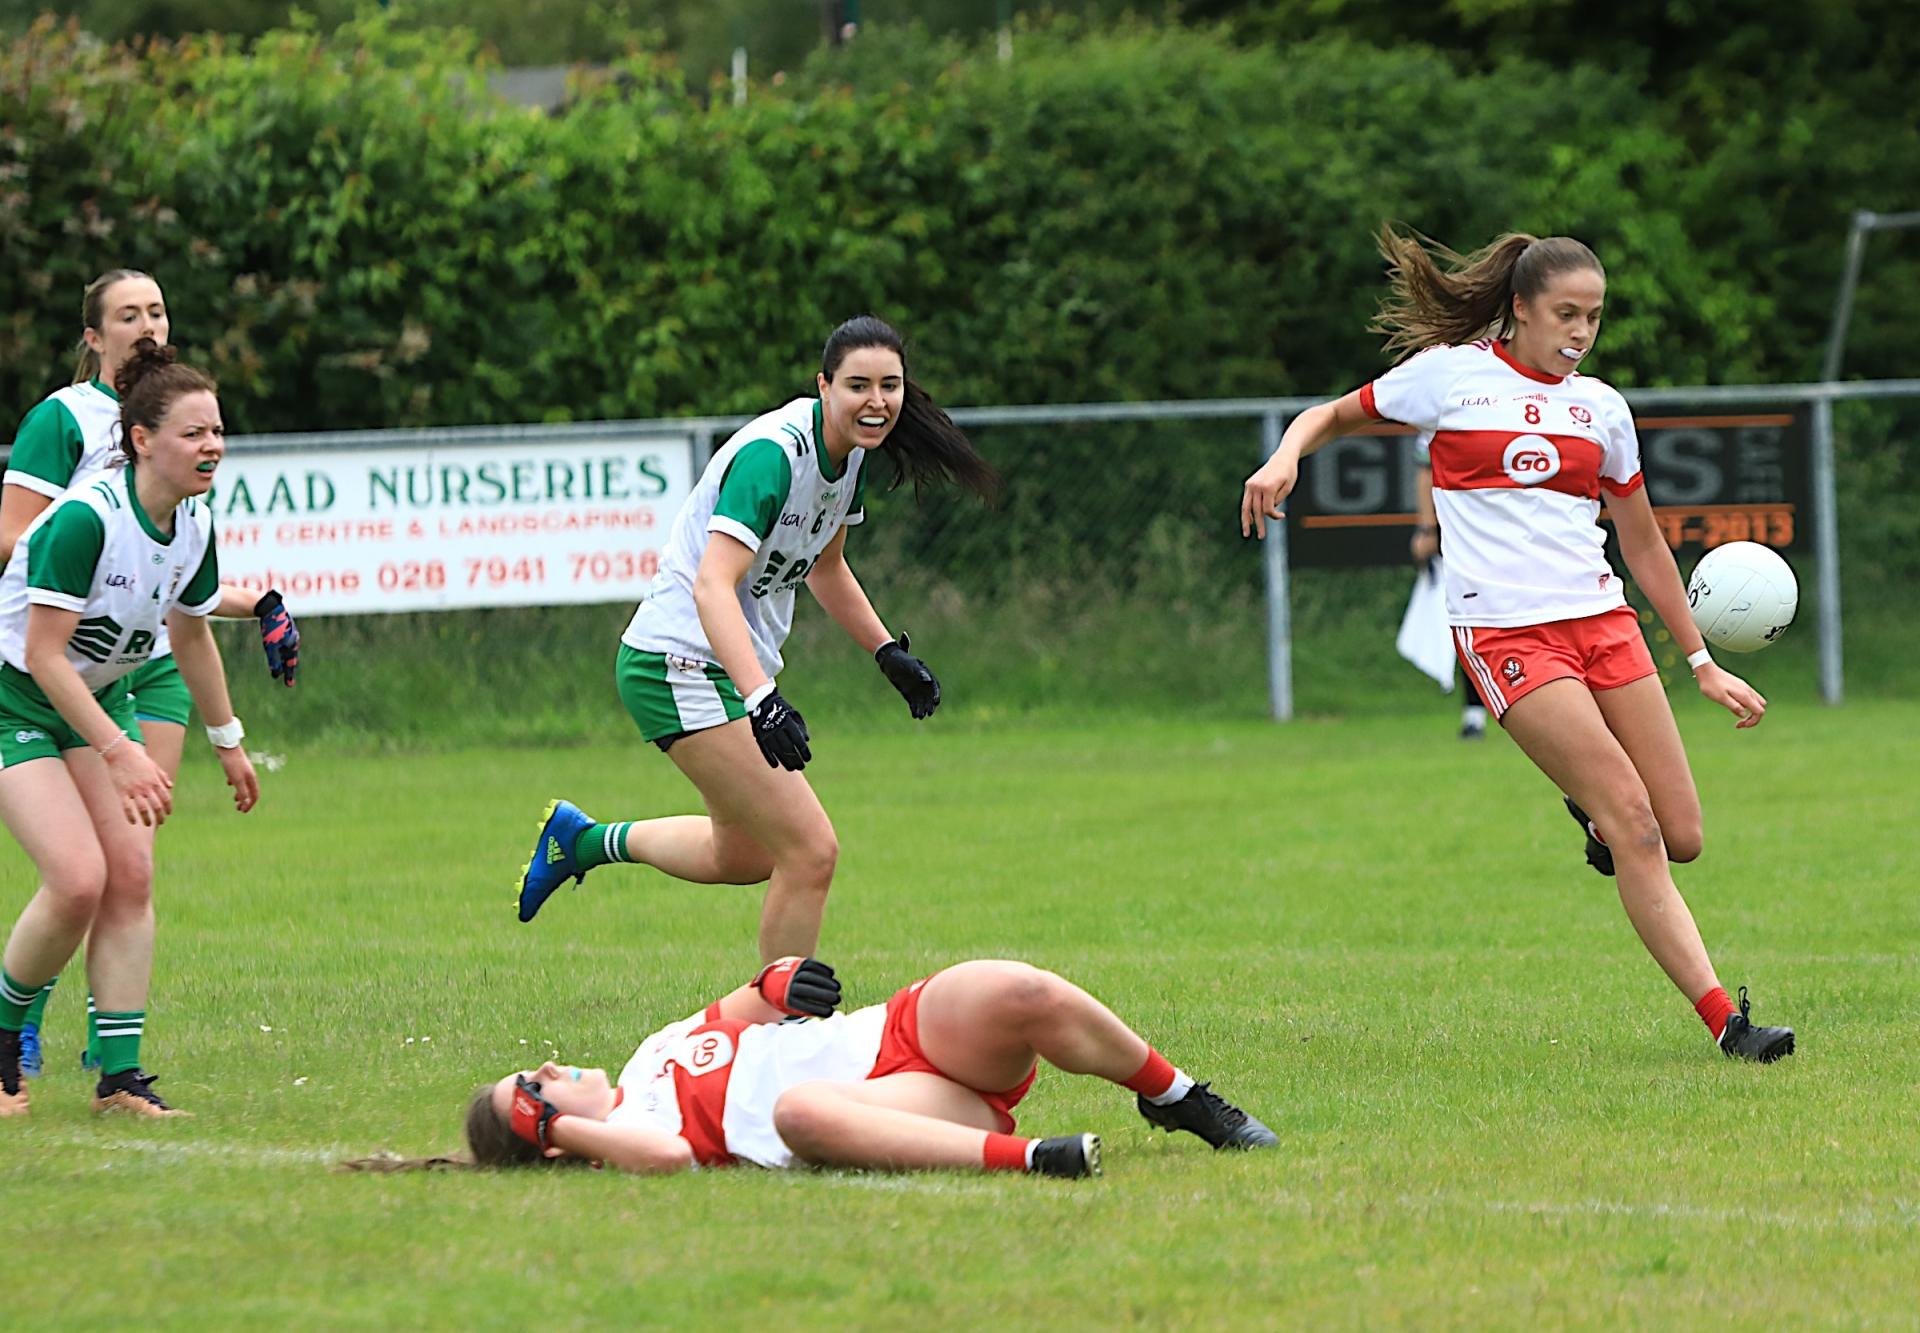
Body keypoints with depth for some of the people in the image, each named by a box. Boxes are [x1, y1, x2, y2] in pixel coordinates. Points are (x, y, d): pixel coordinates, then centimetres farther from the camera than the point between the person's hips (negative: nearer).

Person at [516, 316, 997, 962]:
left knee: (742, 856, 25)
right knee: (810, 851, -16)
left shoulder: (851, 451, 2)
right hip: (682, 664, -10)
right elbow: (713, 586, -36)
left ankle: (581, 838, 42)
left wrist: (889, 652, 19)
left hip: (737, 665, 10)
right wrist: (761, 699, -47)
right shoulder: (772, 454, -26)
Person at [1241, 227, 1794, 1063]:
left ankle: (1595, 811, 33)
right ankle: (1721, 1019, -15)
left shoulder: (1600, 407, 15)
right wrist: (1286, 458, -8)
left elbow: (1643, 545, 22)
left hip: (1601, 619, 5)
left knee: (1680, 837, -2)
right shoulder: (1451, 374, 3)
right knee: (1634, 823, -16)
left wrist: (1702, 662, 21)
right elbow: (1334, 416, 15)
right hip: (1505, 633, -5)